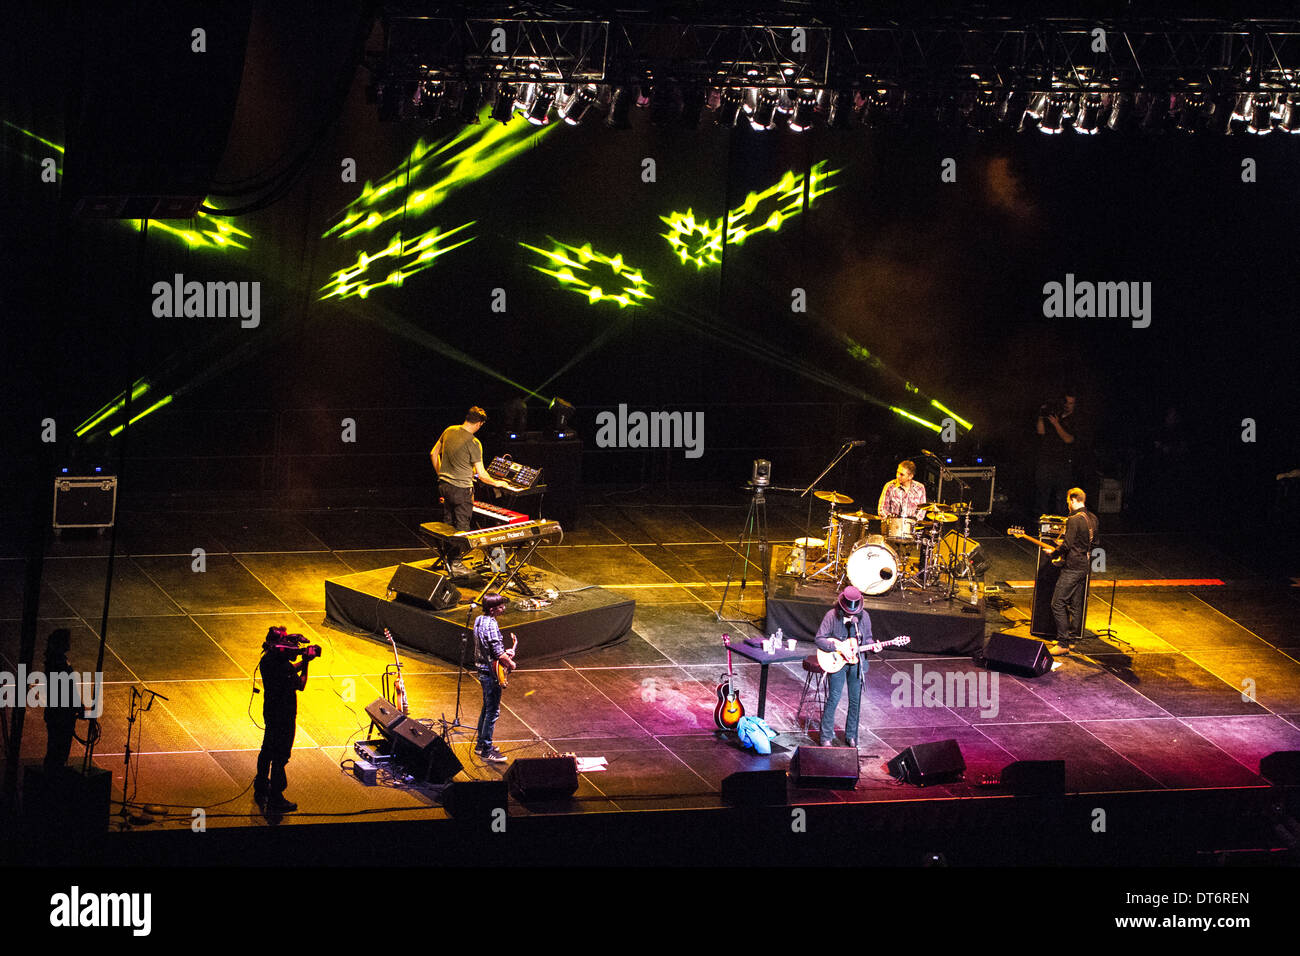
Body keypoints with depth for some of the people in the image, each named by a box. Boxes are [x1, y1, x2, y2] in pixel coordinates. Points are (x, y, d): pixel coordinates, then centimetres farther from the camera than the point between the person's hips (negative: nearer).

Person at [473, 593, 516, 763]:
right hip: (491, 672, -10)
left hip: (482, 670, 10)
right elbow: (498, 654, -25)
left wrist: (506, 652, 14)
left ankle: (481, 744, 31)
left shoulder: (479, 620, 7)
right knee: (493, 711, -2)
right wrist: (511, 664, -7)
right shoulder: (491, 625, -24)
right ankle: (487, 750, 2)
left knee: (487, 707, 22)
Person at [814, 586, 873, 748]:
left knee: (855, 701, 8)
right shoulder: (832, 616, -10)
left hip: (857, 662, 4)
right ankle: (826, 737, 4)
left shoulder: (863, 616, 2)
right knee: (833, 698, -6)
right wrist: (835, 647, -21)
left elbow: (867, 638, 14)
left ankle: (851, 736, 21)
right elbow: (819, 639, -8)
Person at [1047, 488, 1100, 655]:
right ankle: (1072, 639, 21)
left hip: (1072, 567, -9)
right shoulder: (1092, 518, 10)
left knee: (1058, 604, -7)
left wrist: (1053, 553, -3)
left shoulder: (1074, 520, -18)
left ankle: (1063, 643, -10)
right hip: (1085, 566, 9)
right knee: (1076, 605, 16)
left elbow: (1067, 545, -22)